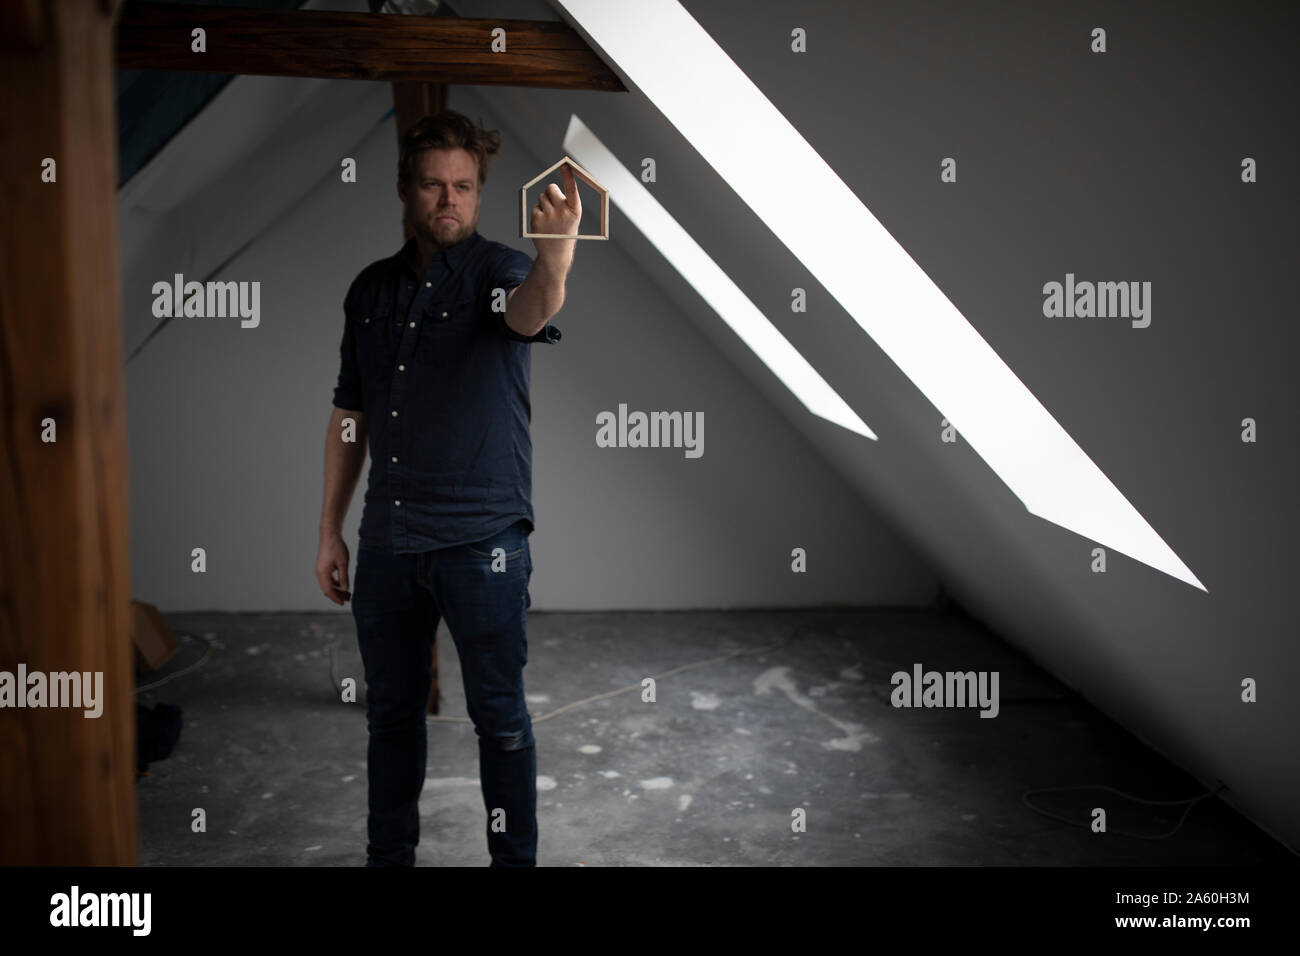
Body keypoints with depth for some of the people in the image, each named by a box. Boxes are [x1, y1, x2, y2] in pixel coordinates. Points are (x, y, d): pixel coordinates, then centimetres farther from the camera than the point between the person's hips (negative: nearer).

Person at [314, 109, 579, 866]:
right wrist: (331, 531, 11)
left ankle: (516, 859, 24)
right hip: (387, 541, 5)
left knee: (500, 716, 5)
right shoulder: (372, 288, 9)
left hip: (483, 541, -5)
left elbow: (531, 312, -31)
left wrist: (557, 246, -54)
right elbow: (350, 414, 13)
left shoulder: (499, 270, -5)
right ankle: (389, 854, 35)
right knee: (391, 710, 17)